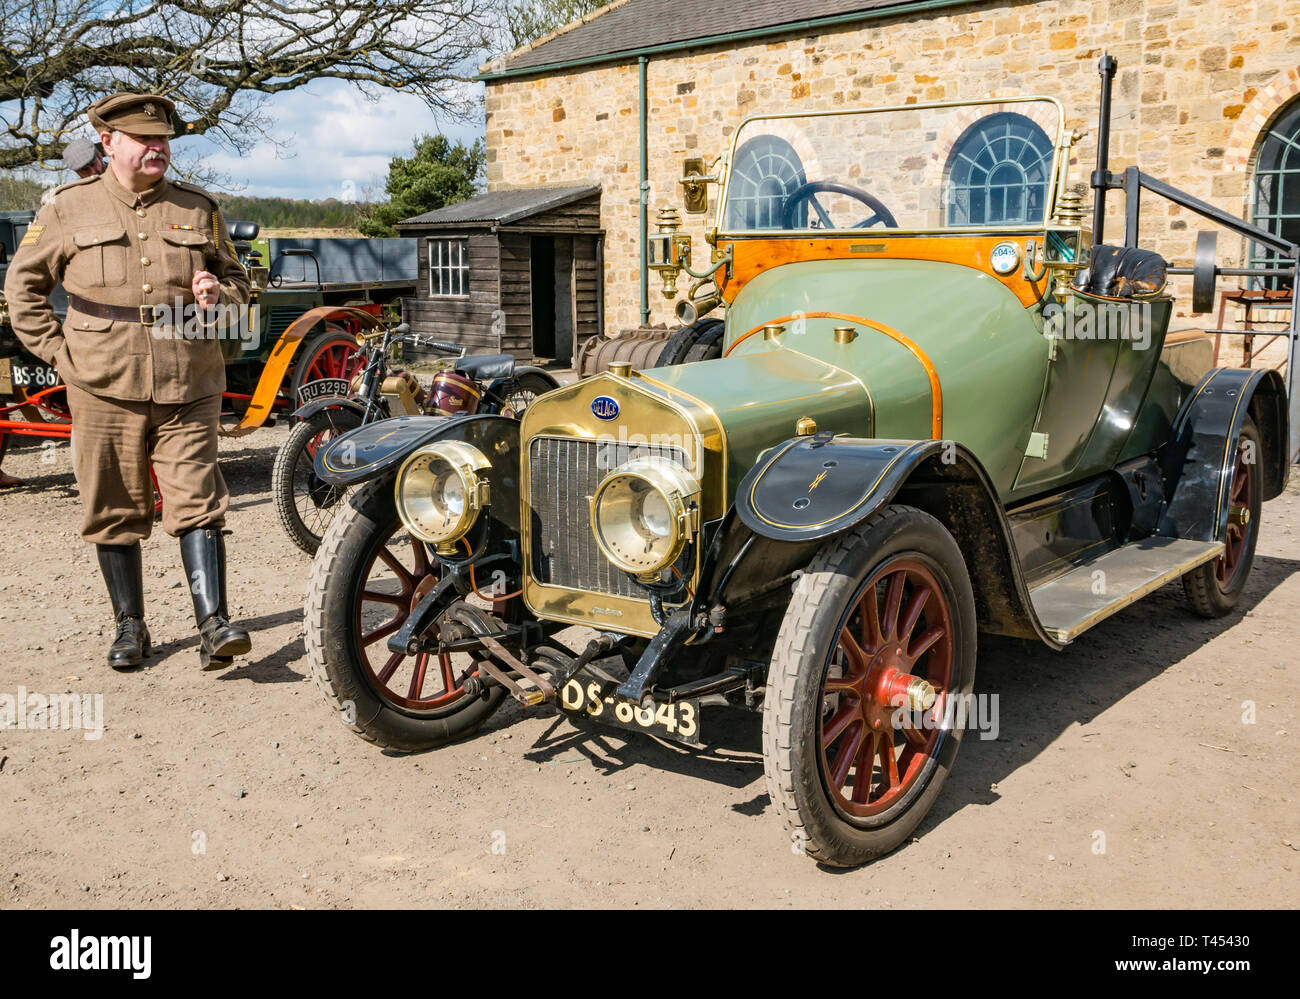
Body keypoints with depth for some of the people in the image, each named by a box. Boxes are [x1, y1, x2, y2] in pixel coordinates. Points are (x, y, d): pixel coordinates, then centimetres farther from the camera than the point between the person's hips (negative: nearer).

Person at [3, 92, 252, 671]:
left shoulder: (199, 209, 11)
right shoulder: (70, 208, 6)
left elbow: (235, 277, 21)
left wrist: (220, 294, -3)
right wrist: (57, 351, 2)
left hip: (188, 390, 0)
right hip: (104, 390, 0)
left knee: (196, 504, -7)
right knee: (114, 511, 7)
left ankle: (213, 624, -8)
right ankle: (130, 626, 19)